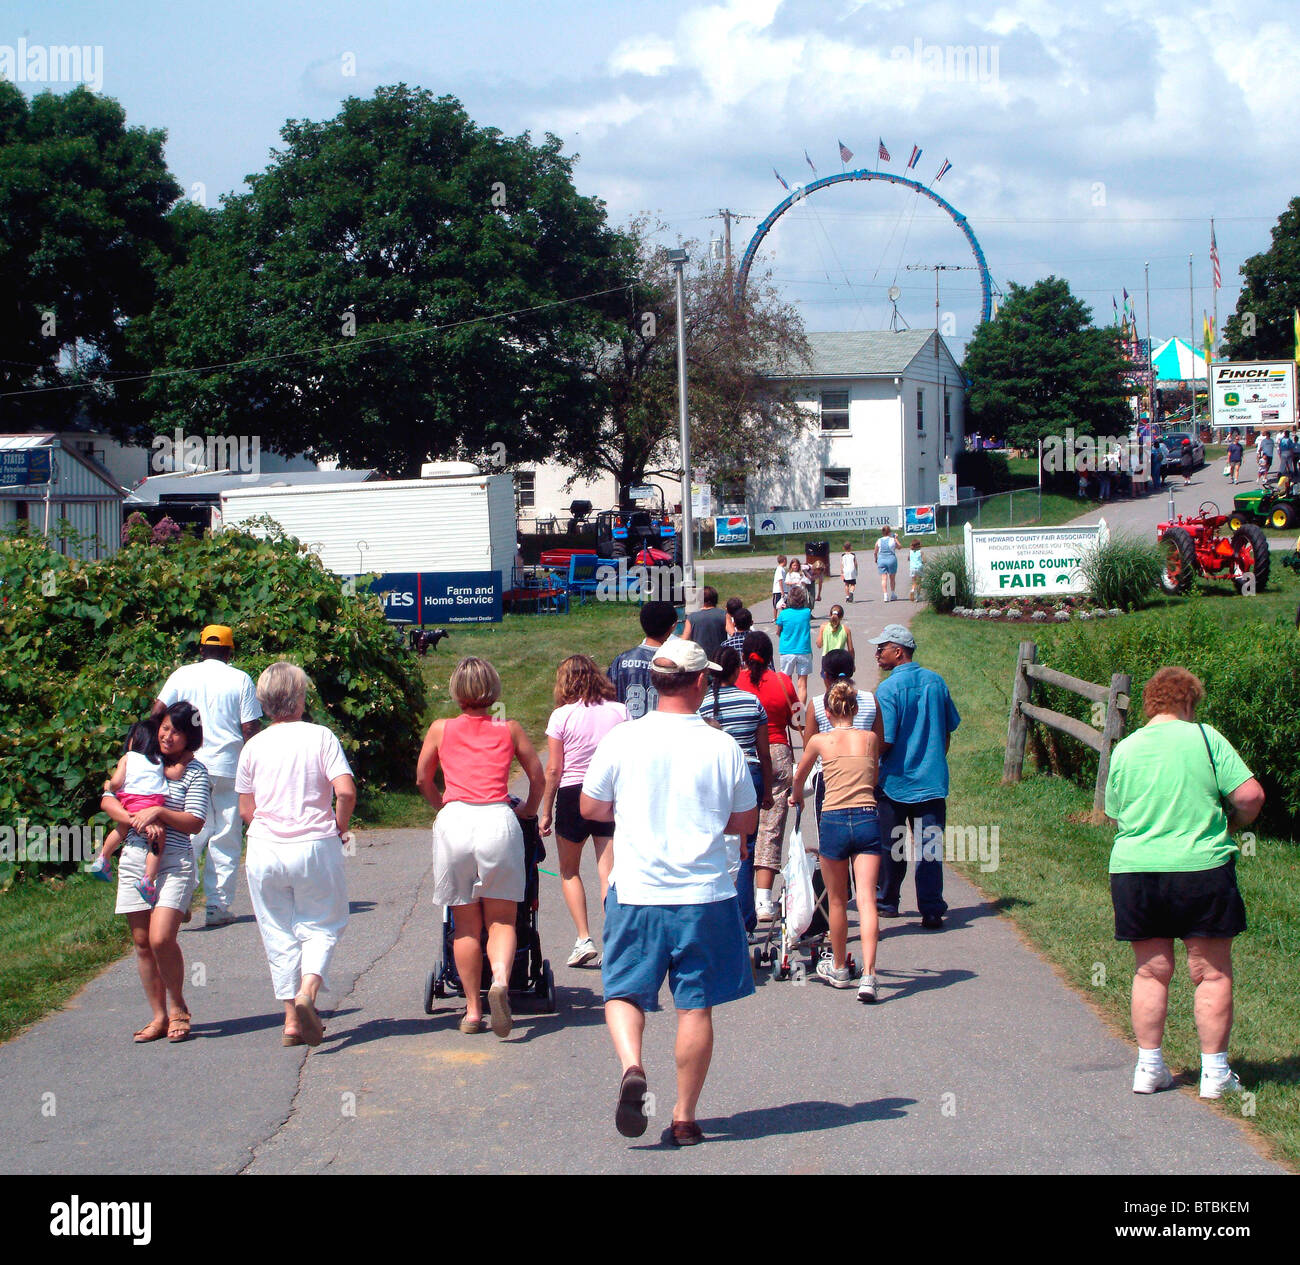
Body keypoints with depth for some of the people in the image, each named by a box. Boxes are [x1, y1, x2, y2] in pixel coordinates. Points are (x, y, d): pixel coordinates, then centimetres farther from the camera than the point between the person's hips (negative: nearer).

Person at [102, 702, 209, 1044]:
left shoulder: (195, 771, 0)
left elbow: (195, 823, -6)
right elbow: (107, 800, 3)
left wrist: (158, 813, -18)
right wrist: (140, 822, -11)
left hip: (174, 862, -4)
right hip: (134, 859, 4)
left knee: (161, 938, -16)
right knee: (142, 943, 5)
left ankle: (178, 1007, 5)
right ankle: (159, 1016, 14)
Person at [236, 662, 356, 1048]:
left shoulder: (253, 746, 4)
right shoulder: (320, 737, -4)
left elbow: (246, 810, 6)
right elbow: (346, 791, -15)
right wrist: (339, 828, 1)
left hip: (265, 848, 2)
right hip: (315, 848, -2)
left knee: (278, 932, 11)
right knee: (321, 924, 10)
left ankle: (292, 1017, 10)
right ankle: (308, 991, -15)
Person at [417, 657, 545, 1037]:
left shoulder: (440, 730, 11)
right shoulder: (510, 730, 11)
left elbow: (423, 780, 23)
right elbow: (538, 780, 18)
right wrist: (526, 810, 35)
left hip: (454, 821, 0)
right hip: (498, 820, 0)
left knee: (465, 926, 9)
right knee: (501, 920, 4)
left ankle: (472, 1010, 11)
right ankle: (500, 980, -23)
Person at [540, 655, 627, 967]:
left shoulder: (562, 716, -6)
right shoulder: (619, 712, 2)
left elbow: (553, 770, -5)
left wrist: (546, 811, 3)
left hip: (572, 794, -2)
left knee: (569, 871, 15)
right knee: (608, 873, 3)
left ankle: (584, 939, 5)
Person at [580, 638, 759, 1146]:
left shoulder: (622, 740, -5)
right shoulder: (722, 747, -5)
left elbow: (590, 808, 7)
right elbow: (745, 821, 6)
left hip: (636, 892, 0)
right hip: (704, 894, 0)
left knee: (624, 992, 13)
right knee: (695, 1006, 8)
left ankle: (631, 1067, -14)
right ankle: (685, 1117, 13)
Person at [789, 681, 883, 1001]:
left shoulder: (820, 741, 6)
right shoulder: (871, 738, 10)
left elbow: (799, 777, 24)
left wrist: (796, 796, 46)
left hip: (833, 821, -1)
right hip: (868, 819, 1)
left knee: (836, 900, 14)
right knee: (866, 898, -4)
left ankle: (839, 969, 28)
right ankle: (868, 975, -17)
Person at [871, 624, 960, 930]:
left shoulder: (888, 689, -15)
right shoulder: (935, 681, 2)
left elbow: (884, 741, -18)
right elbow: (949, 729, 11)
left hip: (895, 782, -4)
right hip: (932, 779, 4)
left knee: (891, 847, 12)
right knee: (930, 846, 3)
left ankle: (887, 901, 26)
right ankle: (932, 910, -2)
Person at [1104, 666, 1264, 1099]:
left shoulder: (1124, 750, 5)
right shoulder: (1205, 738, -5)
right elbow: (1250, 795, -9)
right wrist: (1231, 824, 9)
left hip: (1134, 870, 3)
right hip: (1201, 867, -3)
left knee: (1150, 972, 13)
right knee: (1211, 974, 6)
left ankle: (1149, 1067, 15)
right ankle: (1215, 1072, 8)